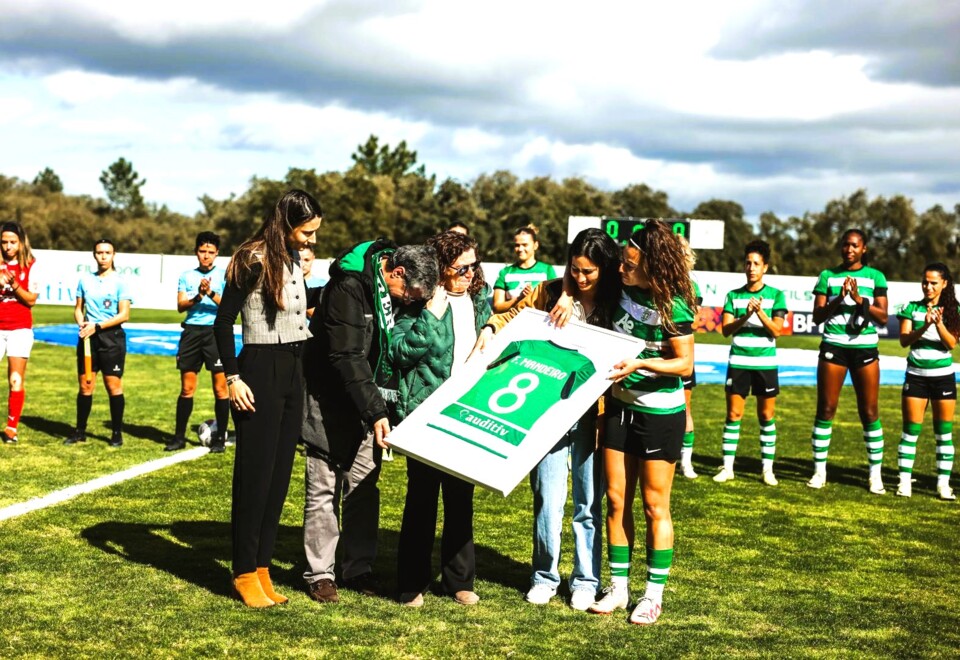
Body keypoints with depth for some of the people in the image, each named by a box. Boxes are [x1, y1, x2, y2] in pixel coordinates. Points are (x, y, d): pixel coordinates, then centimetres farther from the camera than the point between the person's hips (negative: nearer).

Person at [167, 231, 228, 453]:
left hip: (216, 332, -2)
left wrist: (211, 294, -19)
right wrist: (198, 296, -16)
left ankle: (220, 438, 4)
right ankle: (179, 436, 14)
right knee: (187, 388, 6)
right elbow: (180, 305, 2)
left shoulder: (223, 275, 3)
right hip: (191, 331, 3)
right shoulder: (187, 276, 11)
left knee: (220, 388, -4)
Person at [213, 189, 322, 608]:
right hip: (261, 372, -8)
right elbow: (223, 322, -13)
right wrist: (232, 377, -16)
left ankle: (262, 566, 18)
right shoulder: (254, 261, -12)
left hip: (292, 372, 8)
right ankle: (245, 573, 9)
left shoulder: (293, 260, 11)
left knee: (280, 474, 10)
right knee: (256, 474, -2)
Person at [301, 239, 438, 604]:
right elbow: (347, 357, -26)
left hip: (369, 402, 7)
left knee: (364, 488, 10)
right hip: (332, 403, -7)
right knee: (324, 489, 0)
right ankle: (319, 573, 9)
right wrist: (375, 411, -28)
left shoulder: (393, 289, -1)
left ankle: (358, 568, 20)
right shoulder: (349, 286, -23)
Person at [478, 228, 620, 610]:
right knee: (548, 499, 2)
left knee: (589, 503, 8)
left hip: (591, 416, 0)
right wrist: (491, 328, -4)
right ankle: (545, 576, 19)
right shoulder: (551, 292, 1)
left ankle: (586, 581, 22)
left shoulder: (617, 304, -1)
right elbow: (516, 314, 13)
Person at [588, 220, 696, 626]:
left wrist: (639, 364, -25)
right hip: (619, 407, 6)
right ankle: (619, 587, 21)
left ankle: (654, 595, 16)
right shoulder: (622, 290, -3)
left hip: (660, 414, -6)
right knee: (617, 500, 9)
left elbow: (685, 364, -14)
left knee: (655, 506, 4)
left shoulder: (673, 306, -19)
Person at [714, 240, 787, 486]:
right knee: (733, 413, 1)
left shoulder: (775, 296, 2)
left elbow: (776, 330, -5)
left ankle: (767, 468, 11)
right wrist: (745, 316, -18)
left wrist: (760, 312, -19)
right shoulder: (734, 296, 6)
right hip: (738, 361, 1)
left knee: (767, 415, 4)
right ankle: (727, 467, 7)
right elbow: (726, 329, -3)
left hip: (766, 363, -1)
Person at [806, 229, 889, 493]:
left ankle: (875, 474, 6)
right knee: (825, 409, 2)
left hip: (865, 349, -1)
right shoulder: (828, 276, 7)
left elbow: (883, 317, -1)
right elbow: (817, 316, 0)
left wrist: (860, 300, -15)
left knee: (869, 412, 0)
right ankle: (819, 470, 9)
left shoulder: (875, 277, 5)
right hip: (833, 347, 1)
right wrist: (838, 299, -15)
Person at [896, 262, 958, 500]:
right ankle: (905, 481, 3)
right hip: (916, 374, 0)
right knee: (911, 429, -1)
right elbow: (904, 340, -9)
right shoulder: (912, 308, 2)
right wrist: (924, 326, -25)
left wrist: (939, 323, -25)